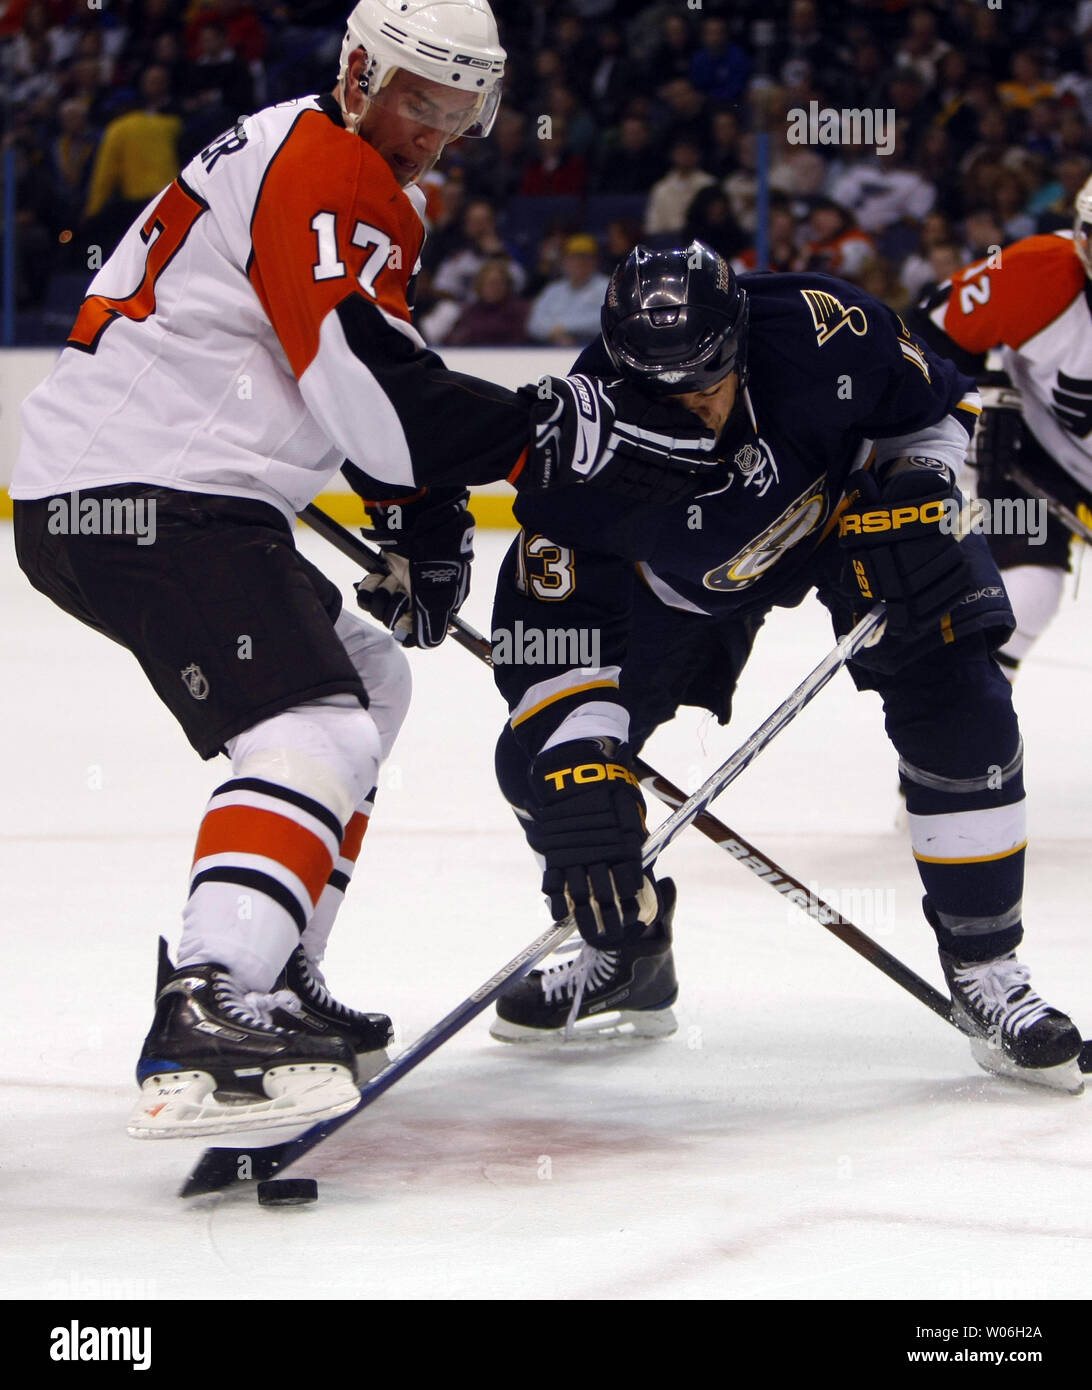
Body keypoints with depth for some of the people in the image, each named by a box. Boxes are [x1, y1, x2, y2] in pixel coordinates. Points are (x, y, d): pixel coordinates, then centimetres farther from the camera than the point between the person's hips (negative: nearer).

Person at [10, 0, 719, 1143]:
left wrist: (425, 522, 17)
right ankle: (200, 1027, -37)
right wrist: (570, 432, -21)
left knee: (367, 681, 24)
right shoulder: (318, 167, -12)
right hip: (144, 498, -11)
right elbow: (374, 397, -22)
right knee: (317, 734, -22)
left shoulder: (365, 186, 22)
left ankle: (275, 982, 22)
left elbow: (368, 387, 28)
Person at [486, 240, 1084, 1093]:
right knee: (543, 753, -9)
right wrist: (584, 793, -35)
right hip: (677, 571, 1)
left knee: (958, 710, -21)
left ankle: (985, 970, -5)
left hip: (853, 503, -1)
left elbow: (939, 409, -14)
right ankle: (627, 956, 16)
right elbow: (556, 638, -26)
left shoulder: (824, 332, -37)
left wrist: (915, 509, -29)